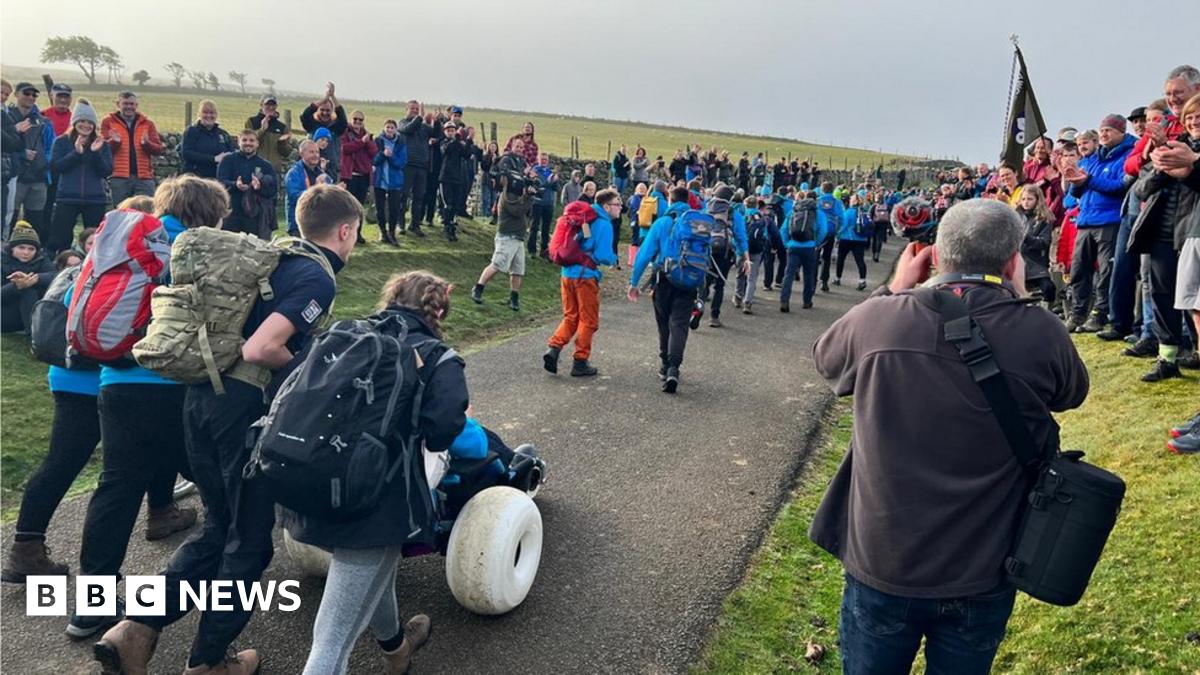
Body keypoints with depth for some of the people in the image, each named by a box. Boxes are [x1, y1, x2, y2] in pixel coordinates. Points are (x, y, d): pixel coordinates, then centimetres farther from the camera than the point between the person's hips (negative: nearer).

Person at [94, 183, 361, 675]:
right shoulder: (319, 278, -11)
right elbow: (259, 349, -22)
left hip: (203, 395, 8)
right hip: (246, 406, -8)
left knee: (220, 530, 20)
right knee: (251, 539, 9)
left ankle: (137, 629, 14)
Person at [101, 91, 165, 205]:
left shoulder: (147, 123, 12)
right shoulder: (108, 122, 8)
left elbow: (159, 149, 6)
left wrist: (146, 143, -15)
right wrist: (114, 142, -20)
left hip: (144, 177, 1)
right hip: (119, 177, -1)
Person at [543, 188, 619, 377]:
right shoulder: (604, 224, -11)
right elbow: (603, 256, -17)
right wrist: (614, 258, 2)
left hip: (567, 274, 7)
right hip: (586, 276, -7)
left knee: (570, 317, 17)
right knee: (588, 321, 6)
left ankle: (554, 348, 0)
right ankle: (580, 362, 11)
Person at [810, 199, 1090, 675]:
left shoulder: (877, 318, -14)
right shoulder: (1040, 333, -14)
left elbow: (824, 358, 9)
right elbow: (1072, 393, 10)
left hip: (881, 565, 0)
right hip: (982, 576, 1)